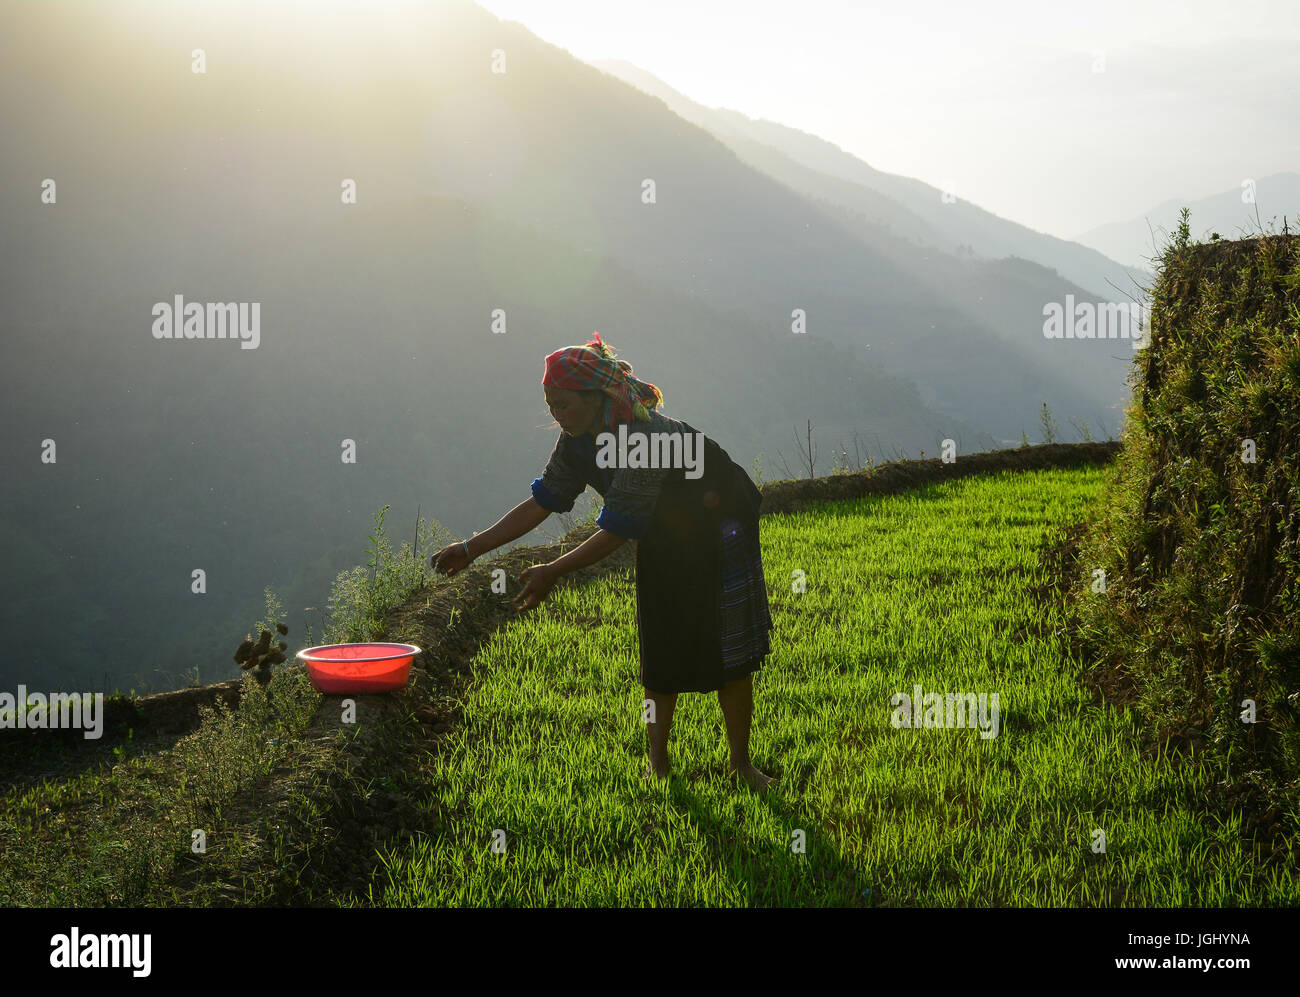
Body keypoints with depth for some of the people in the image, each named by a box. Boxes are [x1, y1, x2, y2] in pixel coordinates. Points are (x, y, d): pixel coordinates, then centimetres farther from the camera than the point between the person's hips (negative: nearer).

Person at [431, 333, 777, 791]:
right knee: (661, 653, 4)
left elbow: (617, 530, -33)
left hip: (720, 527, -7)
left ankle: (741, 762, 10)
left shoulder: (645, 437, -36)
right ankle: (658, 762, 15)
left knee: (728, 653, -2)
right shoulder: (577, 441, -11)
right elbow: (541, 501, -6)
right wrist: (473, 547, -11)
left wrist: (553, 572, -31)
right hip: (663, 539, 7)